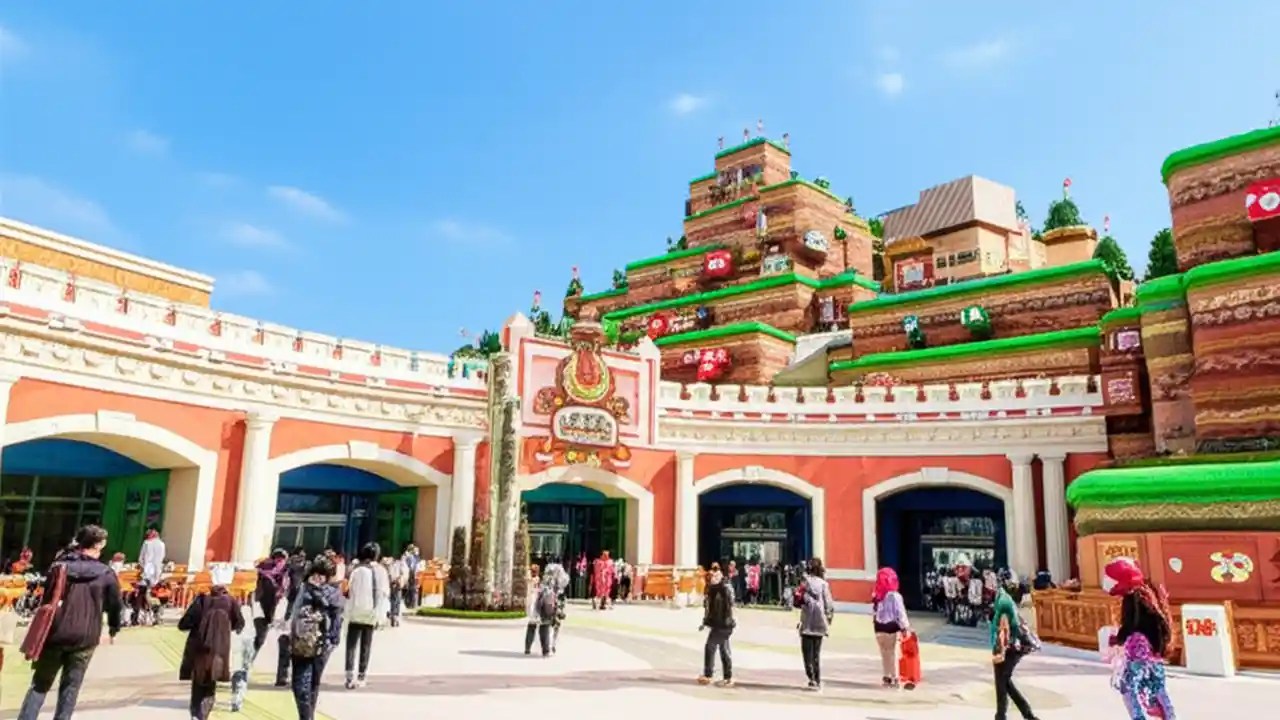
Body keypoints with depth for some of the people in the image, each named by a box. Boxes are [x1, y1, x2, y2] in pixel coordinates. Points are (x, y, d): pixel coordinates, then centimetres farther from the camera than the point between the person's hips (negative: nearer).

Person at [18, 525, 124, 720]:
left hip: (55, 634, 2)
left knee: (40, 684, 15)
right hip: (85, 638, -2)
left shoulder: (60, 566, 3)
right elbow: (116, 605, 3)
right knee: (70, 688, 10)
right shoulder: (106, 574, -3)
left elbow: (46, 598, 9)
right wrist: (113, 630, 22)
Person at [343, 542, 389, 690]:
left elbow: (348, 590, -10)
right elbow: (385, 592, -2)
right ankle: (361, 677, 16)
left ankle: (350, 675, -11)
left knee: (351, 644, 3)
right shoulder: (381, 570, -3)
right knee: (366, 646, 13)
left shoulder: (356, 569, -8)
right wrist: (381, 613, 4)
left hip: (355, 611, -2)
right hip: (372, 613, 2)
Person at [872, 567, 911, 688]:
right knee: (893, 653, 3)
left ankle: (886, 677, 22)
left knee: (884, 654, 14)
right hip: (892, 628, -5)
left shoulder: (876, 595, 2)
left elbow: (874, 612, 6)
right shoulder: (894, 596, -15)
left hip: (879, 628, 5)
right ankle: (895, 678, 5)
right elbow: (900, 613, -14)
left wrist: (876, 624, 12)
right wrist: (904, 627, -9)